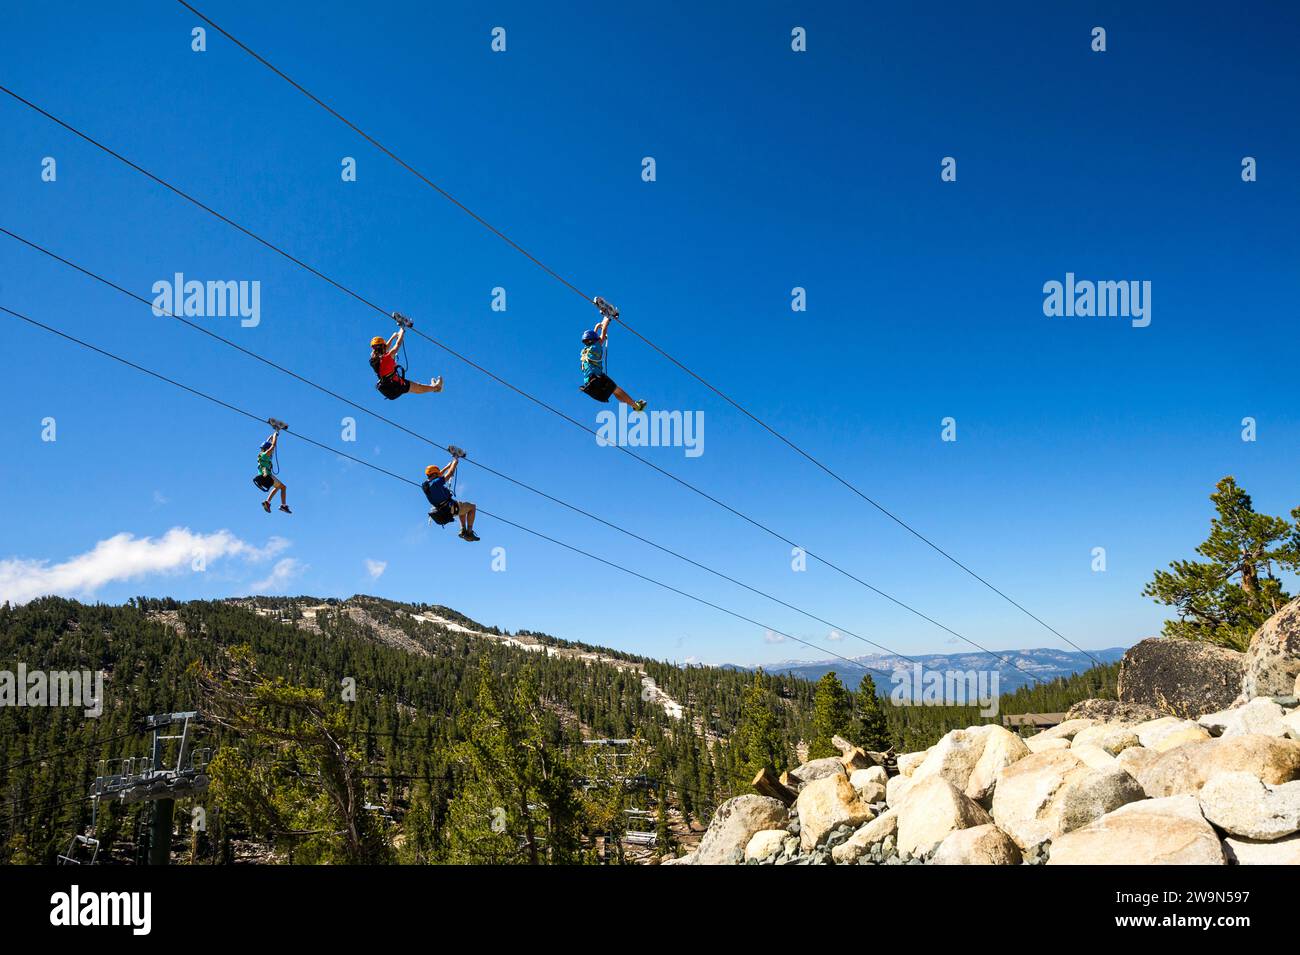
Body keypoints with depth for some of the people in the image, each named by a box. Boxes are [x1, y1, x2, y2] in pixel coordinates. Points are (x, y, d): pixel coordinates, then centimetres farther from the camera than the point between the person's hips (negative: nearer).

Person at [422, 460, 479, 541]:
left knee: (463, 507, 33)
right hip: (451, 509, -9)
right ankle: (469, 532, 5)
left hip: (442, 513, 9)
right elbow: (450, 473, -16)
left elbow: (439, 474, 19)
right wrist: (455, 462, 1)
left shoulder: (426, 484, 1)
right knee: (472, 507, 10)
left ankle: (463, 530, 25)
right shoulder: (436, 483, -24)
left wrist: (448, 465, 24)